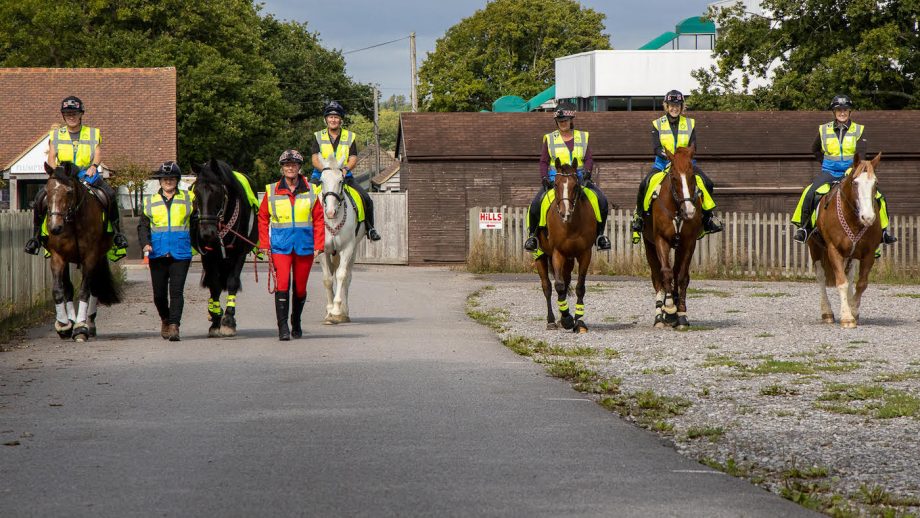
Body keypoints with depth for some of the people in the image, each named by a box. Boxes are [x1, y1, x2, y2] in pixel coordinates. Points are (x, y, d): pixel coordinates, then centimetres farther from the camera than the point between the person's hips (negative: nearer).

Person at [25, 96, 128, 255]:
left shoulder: (93, 134, 9)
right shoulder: (55, 135, 10)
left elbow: (98, 154, -2)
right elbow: (51, 157, 1)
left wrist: (93, 166, -23)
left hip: (87, 175, -1)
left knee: (110, 193, -27)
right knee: (40, 197, -22)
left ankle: (116, 232, -17)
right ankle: (36, 236, -10)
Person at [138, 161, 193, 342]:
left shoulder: (188, 198, 7)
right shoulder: (150, 201, 10)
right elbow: (143, 225, 7)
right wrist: (145, 243, -9)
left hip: (181, 253, -2)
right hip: (157, 253, 2)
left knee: (176, 290, -11)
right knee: (159, 293, 7)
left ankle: (174, 326, -13)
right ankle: (165, 320, 31)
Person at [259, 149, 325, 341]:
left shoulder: (310, 191, 3)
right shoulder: (272, 191, 2)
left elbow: (318, 220, 5)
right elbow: (263, 218, 6)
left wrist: (319, 245, -3)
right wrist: (264, 244, -1)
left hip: (304, 246, 1)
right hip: (280, 246, -1)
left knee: (300, 287, 10)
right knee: (282, 284, -13)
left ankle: (296, 323, 31)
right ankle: (282, 327, -11)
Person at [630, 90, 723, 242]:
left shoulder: (690, 123, 4)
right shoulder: (657, 124, 0)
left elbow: (693, 146, -4)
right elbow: (656, 148, -10)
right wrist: (668, 156, -28)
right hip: (663, 163, -1)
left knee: (707, 184, -21)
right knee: (644, 184, -26)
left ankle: (707, 217, -3)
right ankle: (639, 215, -4)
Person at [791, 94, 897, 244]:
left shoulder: (859, 130, 3)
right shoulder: (824, 130, 6)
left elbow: (860, 152, -10)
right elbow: (815, 150, 22)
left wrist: (852, 168, -26)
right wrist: (825, 163, 9)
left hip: (852, 172, 0)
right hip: (829, 172, 0)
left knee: (877, 197, -15)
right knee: (809, 193, -25)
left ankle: (883, 231, 2)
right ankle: (803, 227, -12)